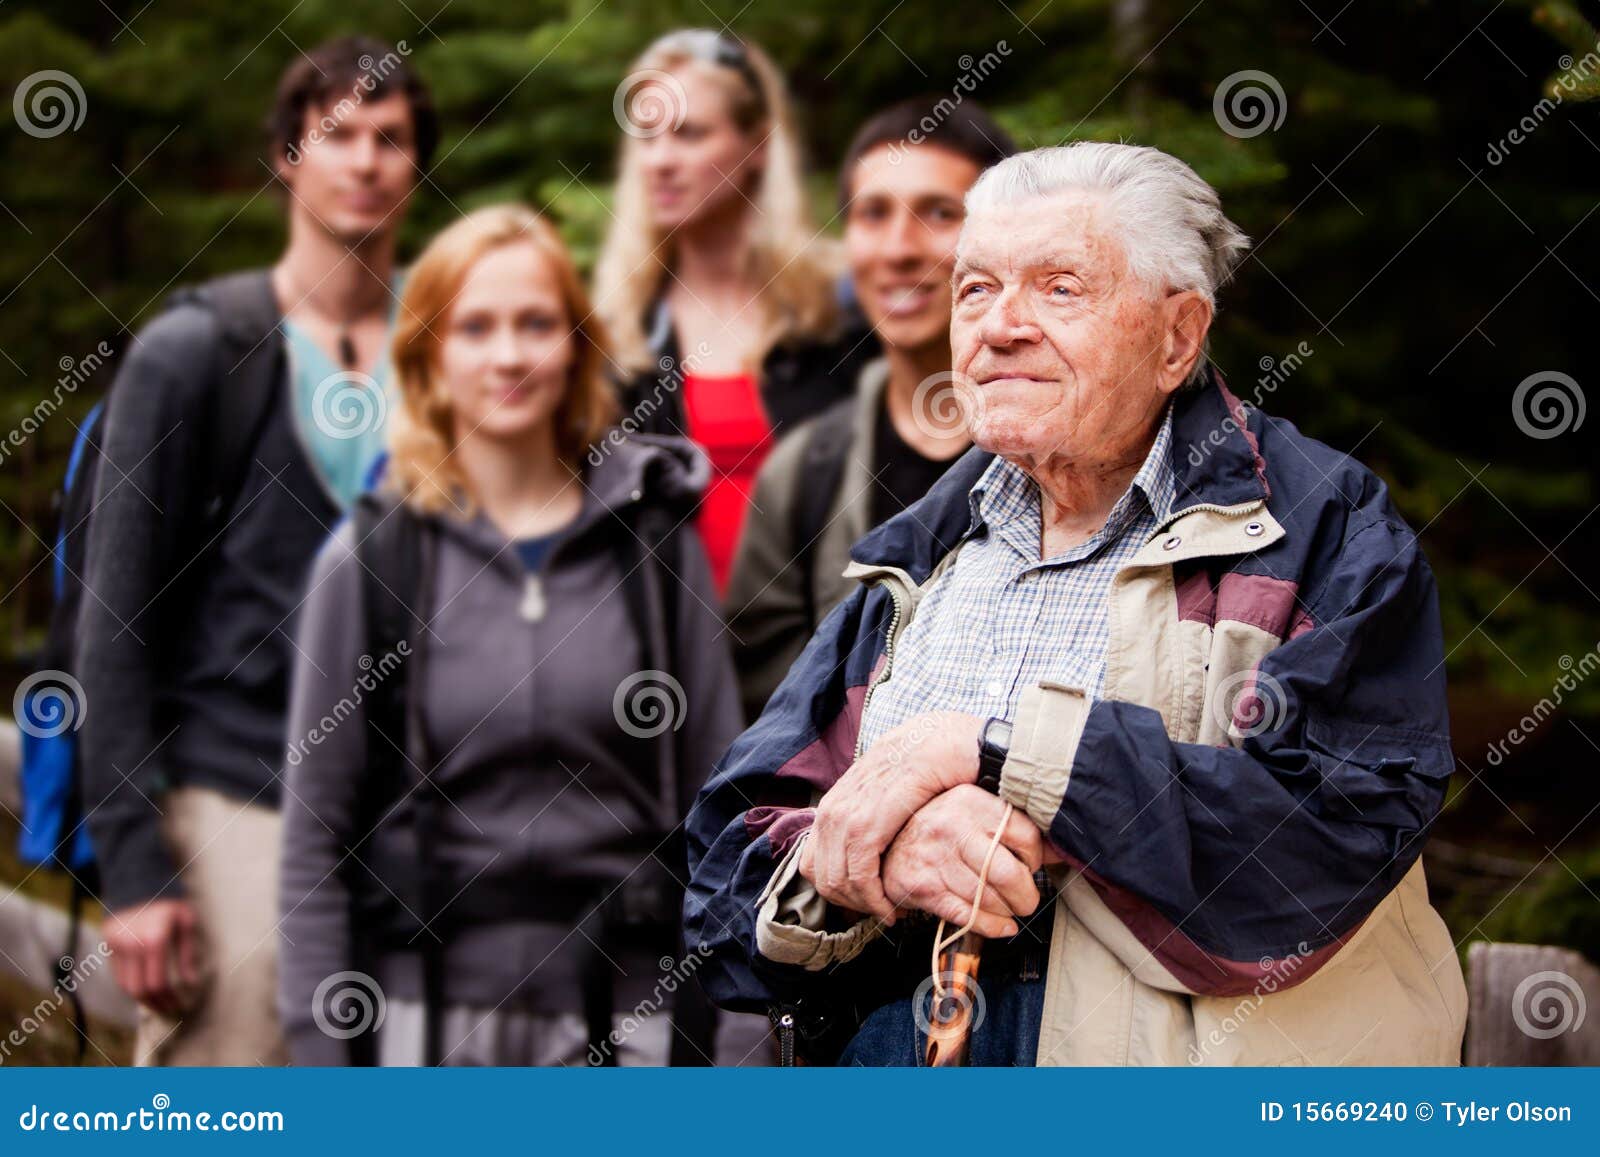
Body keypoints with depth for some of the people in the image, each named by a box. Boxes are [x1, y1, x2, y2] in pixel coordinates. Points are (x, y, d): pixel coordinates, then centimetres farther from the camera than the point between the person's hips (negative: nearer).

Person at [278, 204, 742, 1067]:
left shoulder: (657, 546, 6)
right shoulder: (369, 560, 3)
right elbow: (315, 834, 4)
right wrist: (322, 1051, -1)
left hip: (624, 1021, 1)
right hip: (428, 1024, -1)